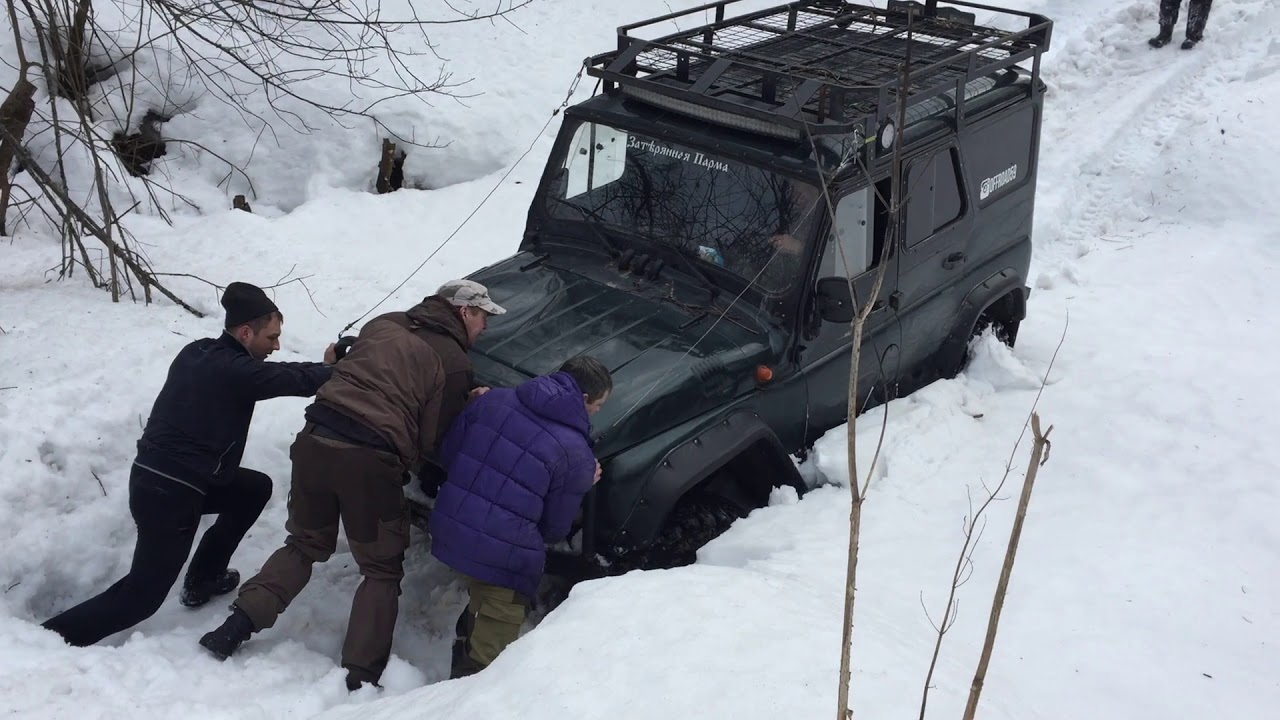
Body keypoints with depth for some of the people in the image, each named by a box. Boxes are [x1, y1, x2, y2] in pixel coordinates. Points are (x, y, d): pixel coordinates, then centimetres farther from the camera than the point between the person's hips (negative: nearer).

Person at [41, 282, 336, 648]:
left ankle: (202, 579, 29)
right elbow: (298, 380, -16)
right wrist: (333, 367, 3)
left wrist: (323, 367, 8)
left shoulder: (197, 353, 8)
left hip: (154, 476, 9)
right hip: (169, 493, -9)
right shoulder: (234, 369, -18)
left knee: (256, 488, 22)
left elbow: (273, 374, 17)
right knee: (142, 594, 0)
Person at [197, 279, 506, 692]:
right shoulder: (454, 363, 2)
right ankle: (361, 676, 7)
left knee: (304, 545, 26)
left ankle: (238, 624, 16)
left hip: (315, 440, 5)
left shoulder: (382, 324, 17)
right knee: (382, 570, 13)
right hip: (370, 461, -5)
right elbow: (432, 441, 1)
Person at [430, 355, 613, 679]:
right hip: (504, 555, -6)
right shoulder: (577, 455, -11)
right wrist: (583, 485, 15)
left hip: (451, 529, 7)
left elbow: (447, 451, 11)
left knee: (481, 599, 31)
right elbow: (555, 528, -1)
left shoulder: (495, 400, 1)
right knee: (496, 633, 11)